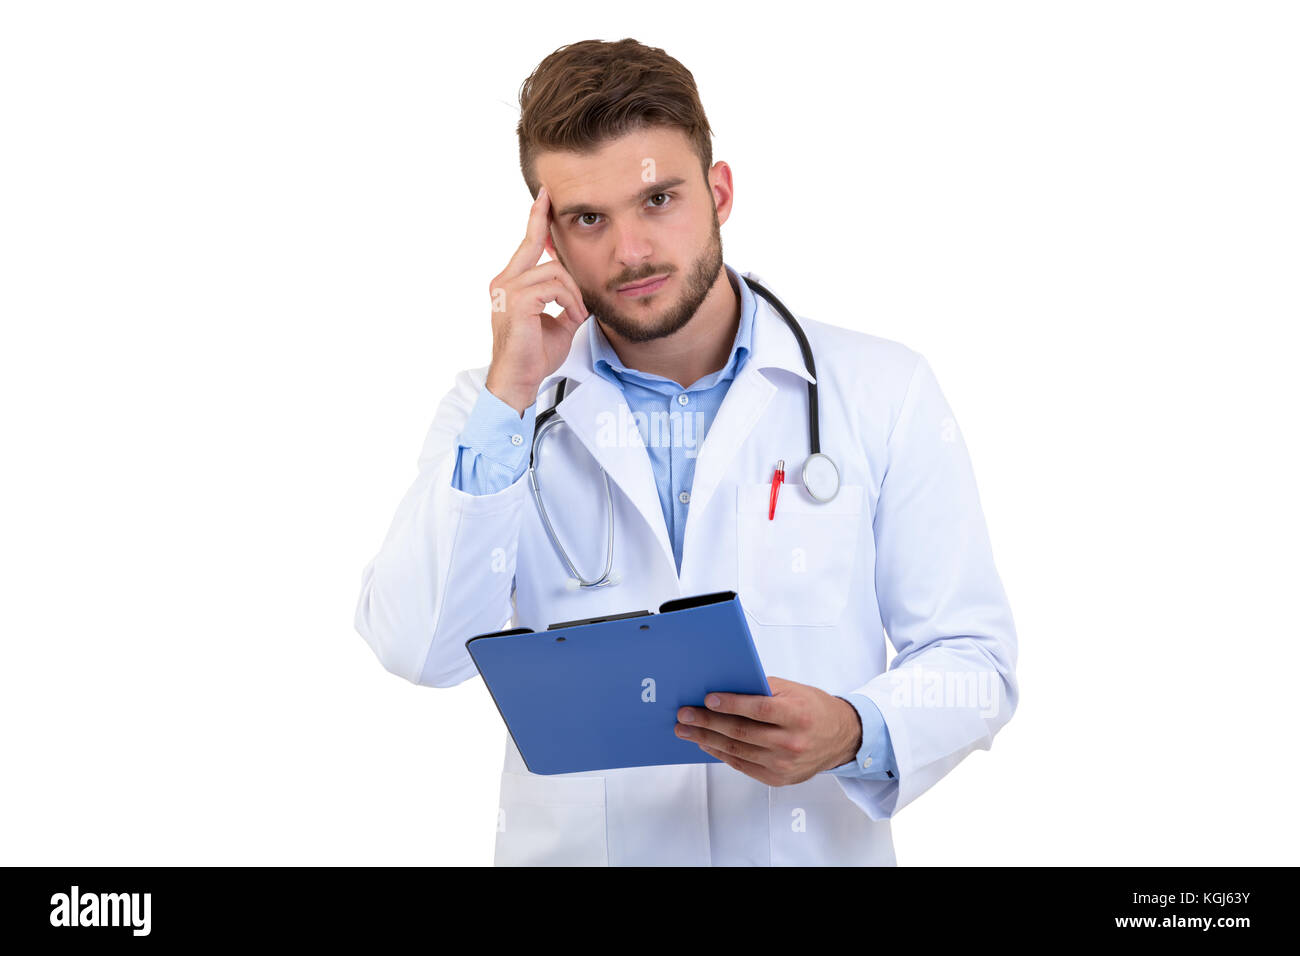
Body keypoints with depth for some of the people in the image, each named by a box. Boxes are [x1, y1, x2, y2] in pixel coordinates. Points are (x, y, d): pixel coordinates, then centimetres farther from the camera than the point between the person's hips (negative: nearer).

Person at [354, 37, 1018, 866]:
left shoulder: (885, 393, 1)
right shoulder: (497, 410, 5)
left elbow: (971, 658, 2)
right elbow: (421, 651, -7)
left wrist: (856, 732, -17)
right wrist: (510, 398, -11)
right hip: (572, 844, 2)